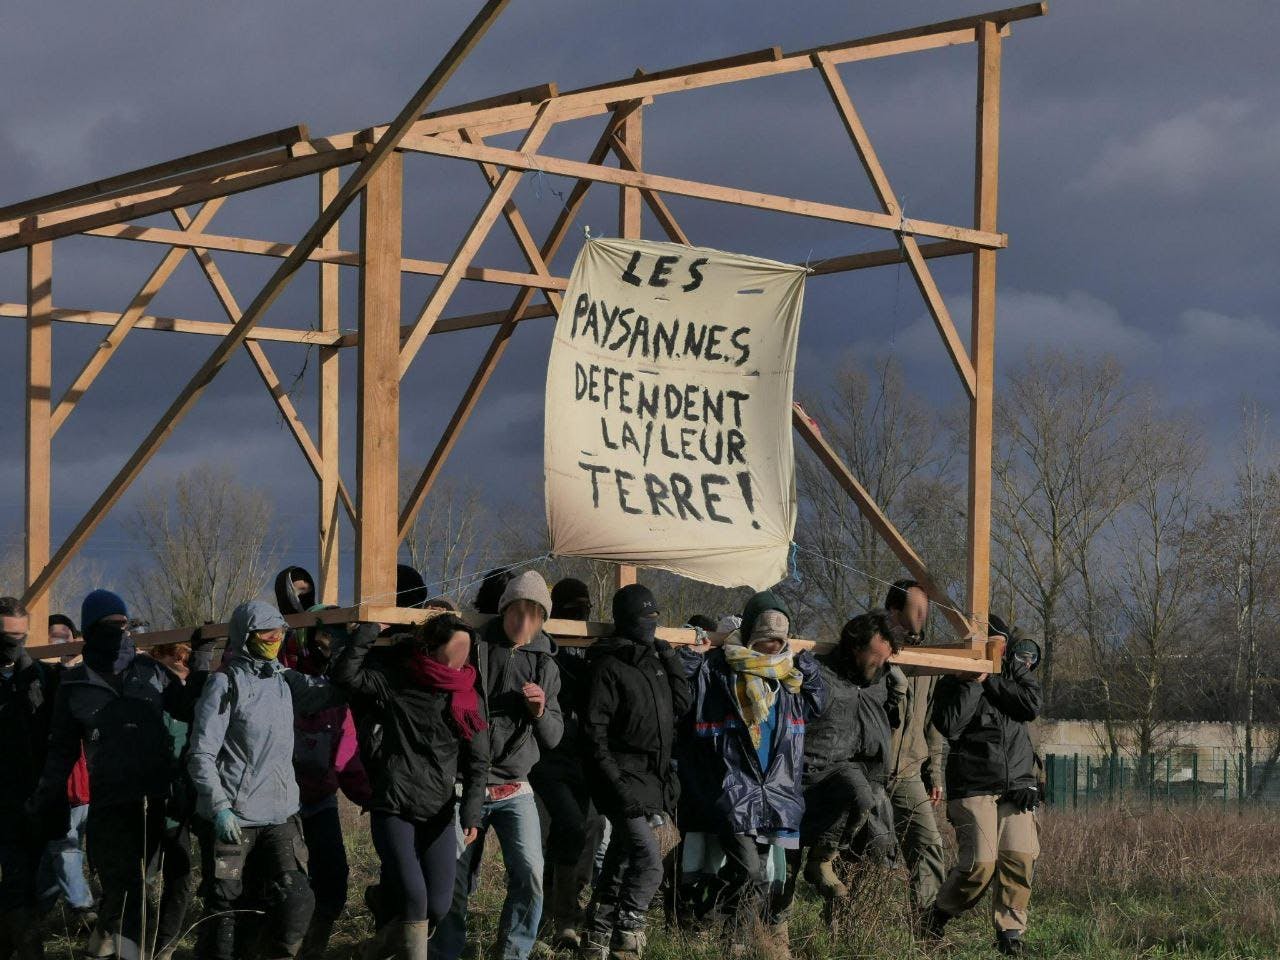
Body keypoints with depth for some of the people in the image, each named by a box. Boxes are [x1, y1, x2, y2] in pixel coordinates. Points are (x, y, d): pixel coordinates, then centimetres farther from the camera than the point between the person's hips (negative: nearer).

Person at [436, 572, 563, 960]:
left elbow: (553, 737, 8)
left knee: (530, 874, -14)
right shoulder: (472, 649, -3)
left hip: (515, 791, 2)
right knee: (456, 880, 2)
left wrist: (540, 711, -12)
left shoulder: (545, 665, 7)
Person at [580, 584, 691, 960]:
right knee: (649, 862, -17)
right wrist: (616, 783, -19)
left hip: (652, 780, 8)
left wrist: (669, 656, 3)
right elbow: (594, 731, -14)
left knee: (621, 863, 12)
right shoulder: (609, 665, -10)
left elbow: (681, 702, 12)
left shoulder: (654, 659, 14)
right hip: (624, 779, -8)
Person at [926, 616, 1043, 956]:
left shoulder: (1015, 671, 11)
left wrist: (991, 679, -10)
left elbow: (1032, 705, -7)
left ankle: (1010, 932, 0)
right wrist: (974, 683, -15)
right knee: (981, 862, -15)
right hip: (973, 786, -3)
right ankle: (939, 915, 11)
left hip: (1017, 784, 3)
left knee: (1020, 857, -13)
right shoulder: (953, 682, 1)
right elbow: (949, 725, -15)